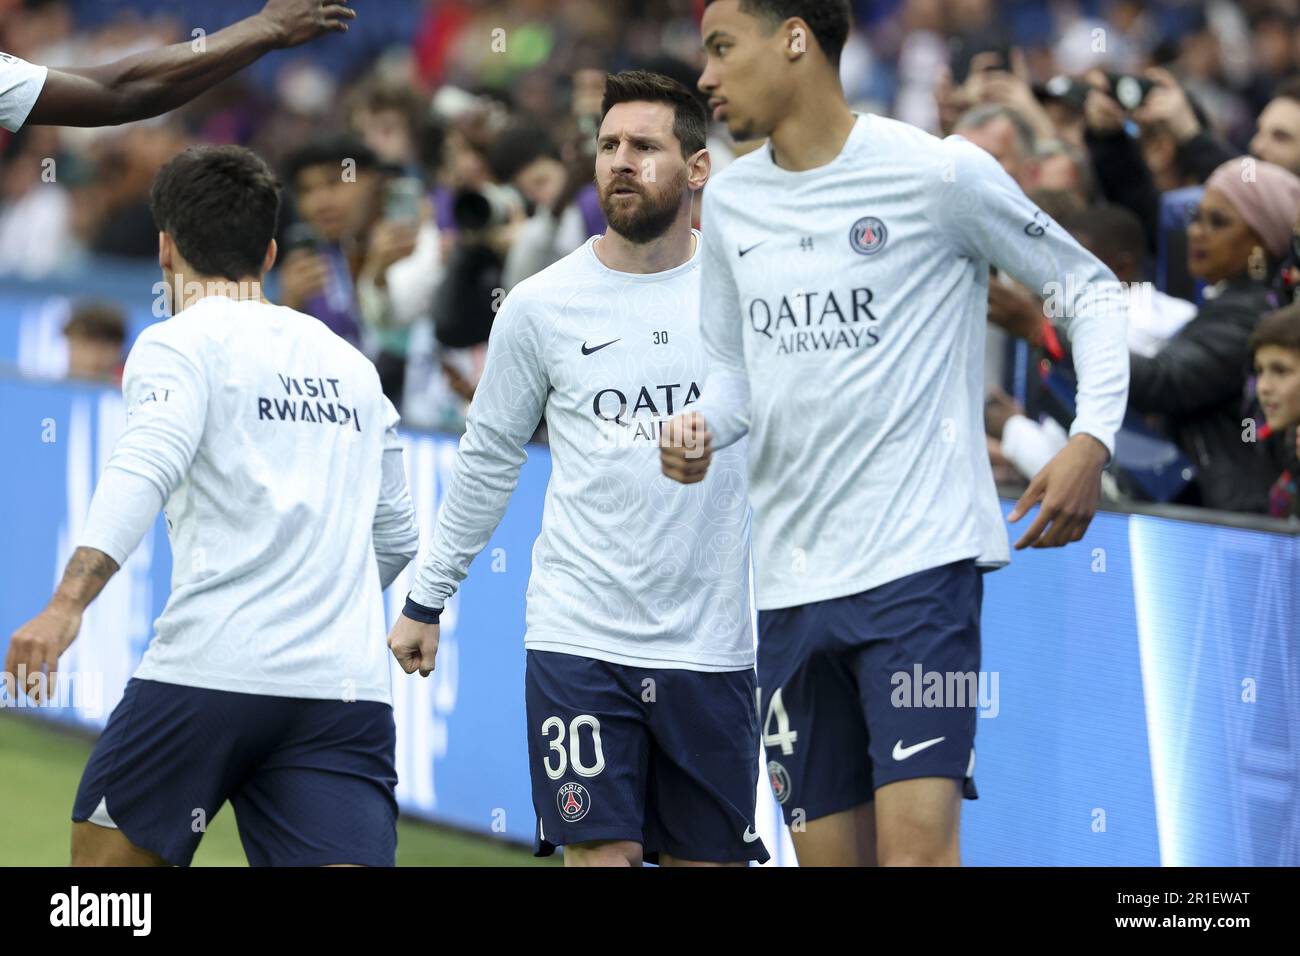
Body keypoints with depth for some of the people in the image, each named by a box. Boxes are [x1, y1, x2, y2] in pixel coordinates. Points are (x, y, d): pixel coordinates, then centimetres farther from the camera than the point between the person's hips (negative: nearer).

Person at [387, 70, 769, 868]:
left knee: (712, 857, 5)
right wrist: (426, 601, 14)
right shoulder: (540, 306, 2)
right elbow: (488, 461, 12)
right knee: (601, 853, -8)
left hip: (710, 645, 1)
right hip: (579, 640, -1)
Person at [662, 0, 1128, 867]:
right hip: (791, 582, 6)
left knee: (917, 845, -18)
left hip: (921, 560, -6)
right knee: (829, 852, 6)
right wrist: (700, 428, -1)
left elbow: (1092, 291, 3)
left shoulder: (940, 174, -5)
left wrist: (1093, 441, -11)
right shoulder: (730, 202, 11)